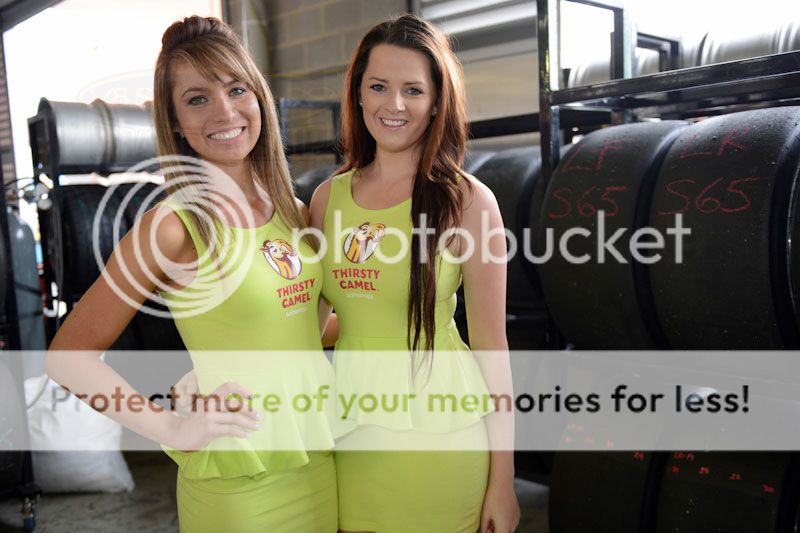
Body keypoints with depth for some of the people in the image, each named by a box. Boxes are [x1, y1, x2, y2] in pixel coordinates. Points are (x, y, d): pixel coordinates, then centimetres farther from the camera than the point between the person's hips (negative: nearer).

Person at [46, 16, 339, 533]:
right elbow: (69, 355, -10)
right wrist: (174, 428, -15)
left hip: (322, 455, 6)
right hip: (241, 482, -5)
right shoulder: (173, 226, -14)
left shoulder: (295, 213, 3)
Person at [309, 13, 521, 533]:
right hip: (350, 436, 4)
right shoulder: (329, 196, 2)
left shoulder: (467, 201, -10)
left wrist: (503, 481, -6)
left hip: (439, 433, -3)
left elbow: (492, 346, -7)